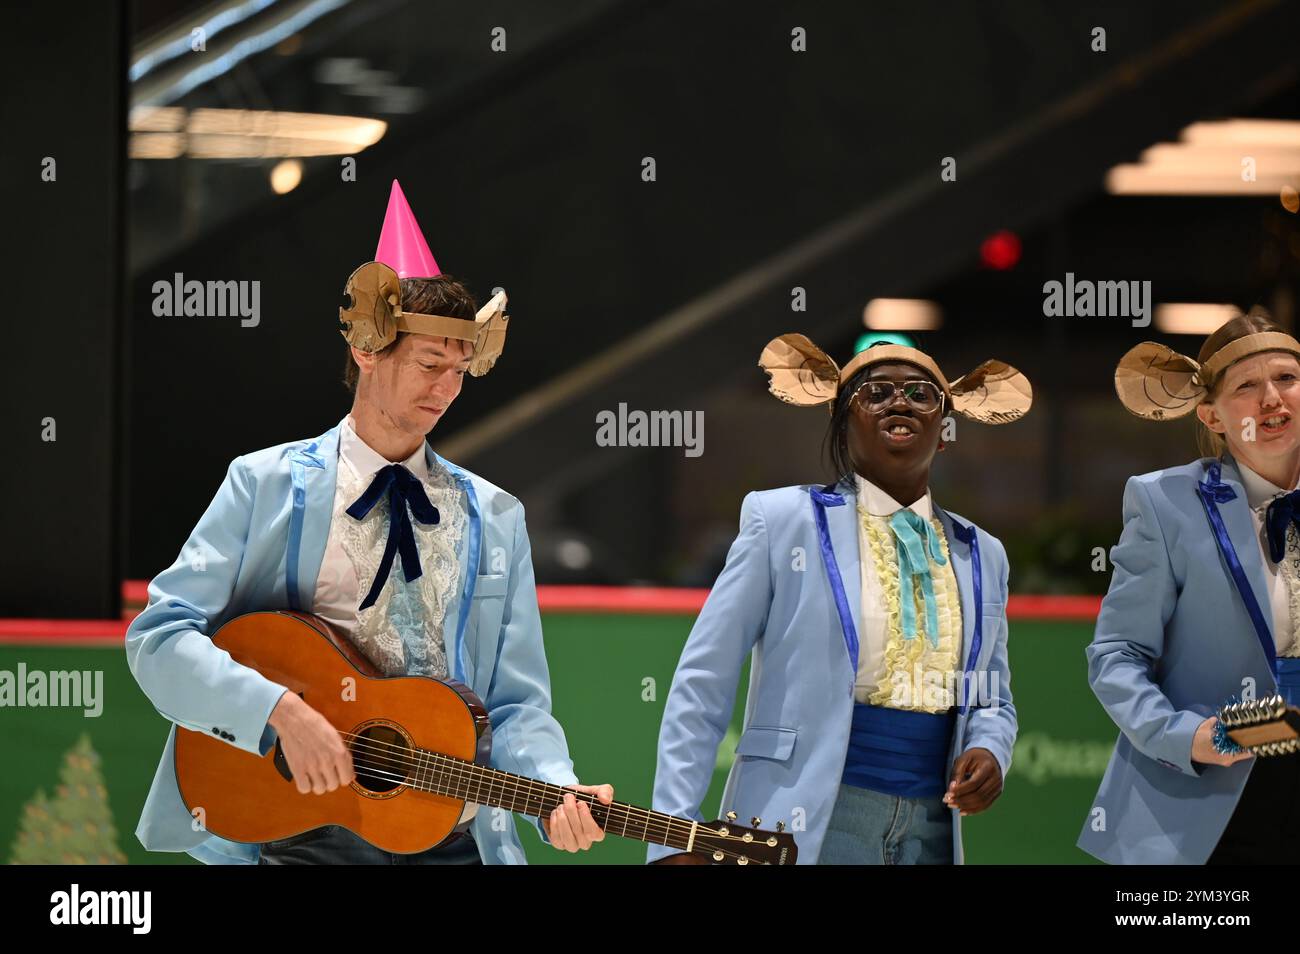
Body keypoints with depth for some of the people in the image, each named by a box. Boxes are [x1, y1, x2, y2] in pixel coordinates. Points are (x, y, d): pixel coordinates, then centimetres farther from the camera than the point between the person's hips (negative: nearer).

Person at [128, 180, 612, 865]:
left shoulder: (495, 519, 12)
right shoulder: (266, 484, 4)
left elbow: (514, 704, 8)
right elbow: (158, 638, -3)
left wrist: (559, 794, -12)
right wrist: (281, 711, -17)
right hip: (300, 830, -2)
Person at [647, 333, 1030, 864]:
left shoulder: (981, 556, 12)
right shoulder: (784, 520, -1)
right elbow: (703, 681, -3)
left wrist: (989, 751, -3)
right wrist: (676, 833, -10)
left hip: (933, 829, 4)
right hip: (803, 825, -4)